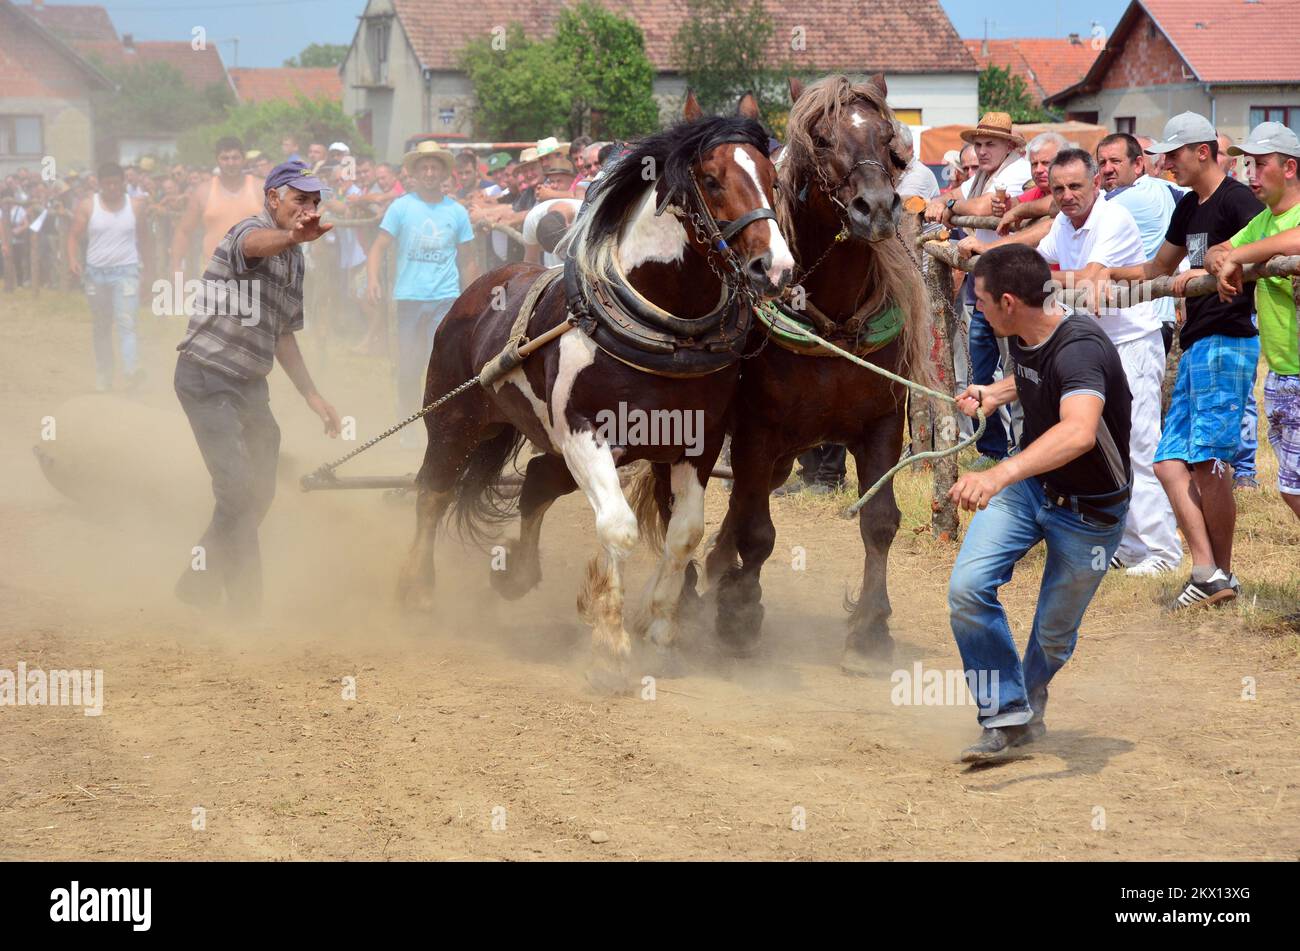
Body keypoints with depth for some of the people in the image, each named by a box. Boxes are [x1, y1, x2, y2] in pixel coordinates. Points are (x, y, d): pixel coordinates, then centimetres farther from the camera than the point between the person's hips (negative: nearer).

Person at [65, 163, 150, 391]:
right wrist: (73, 259, -17)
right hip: (96, 272, 2)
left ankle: (130, 370, -30)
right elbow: (74, 235, 0)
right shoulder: (87, 205, 1)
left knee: (126, 321, -18)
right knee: (100, 328, 9)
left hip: (126, 271, -2)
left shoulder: (135, 206, 2)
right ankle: (103, 377, 16)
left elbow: (141, 237, 11)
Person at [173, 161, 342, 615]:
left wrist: (312, 395, 18)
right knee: (238, 490, -13)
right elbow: (256, 244, -40)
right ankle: (244, 600, -5)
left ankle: (200, 584, 27)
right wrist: (293, 236, -63)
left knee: (260, 493, 12)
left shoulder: (295, 261, 15)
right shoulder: (252, 230, -13)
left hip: (250, 385, 9)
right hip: (208, 377, -9)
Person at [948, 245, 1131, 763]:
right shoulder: (1023, 338, -8)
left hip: (1089, 509, -6)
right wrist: (996, 393, 2)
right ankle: (1008, 717, -5)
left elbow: (1079, 432, -55)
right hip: (1027, 483, 6)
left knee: (1054, 634, 7)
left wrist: (1000, 474, -68)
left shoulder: (1079, 349, -34)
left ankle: (1029, 704, 40)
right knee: (967, 588, -15)